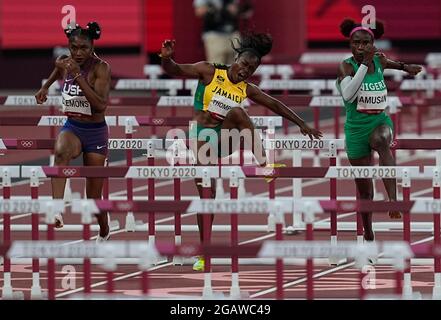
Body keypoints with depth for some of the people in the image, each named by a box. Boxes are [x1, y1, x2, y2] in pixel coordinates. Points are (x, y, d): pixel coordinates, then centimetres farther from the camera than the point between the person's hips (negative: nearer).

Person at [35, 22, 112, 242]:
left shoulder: (101, 68, -16)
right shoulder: (64, 63, 0)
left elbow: (101, 105, -29)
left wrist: (78, 76, -31)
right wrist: (45, 87, 24)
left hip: (95, 132, -3)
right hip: (72, 128, 3)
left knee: (93, 195, 5)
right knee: (61, 153, -36)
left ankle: (104, 231, 35)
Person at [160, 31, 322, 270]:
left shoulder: (246, 90, 6)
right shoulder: (209, 72, -4)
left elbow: (275, 105, 15)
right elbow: (175, 71, -10)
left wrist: (302, 124, 17)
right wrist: (167, 59, -32)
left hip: (224, 138, 2)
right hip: (202, 136, -2)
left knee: (237, 111, -29)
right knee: (207, 193, -8)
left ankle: (262, 164, -33)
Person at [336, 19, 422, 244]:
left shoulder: (379, 61, 2)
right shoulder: (346, 66, -11)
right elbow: (348, 94, -30)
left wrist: (405, 67, 36)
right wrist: (365, 63, -28)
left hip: (380, 121, 1)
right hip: (356, 128, -1)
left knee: (381, 140, -39)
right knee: (364, 189, 8)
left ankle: (393, 200, -52)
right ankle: (368, 236, 29)